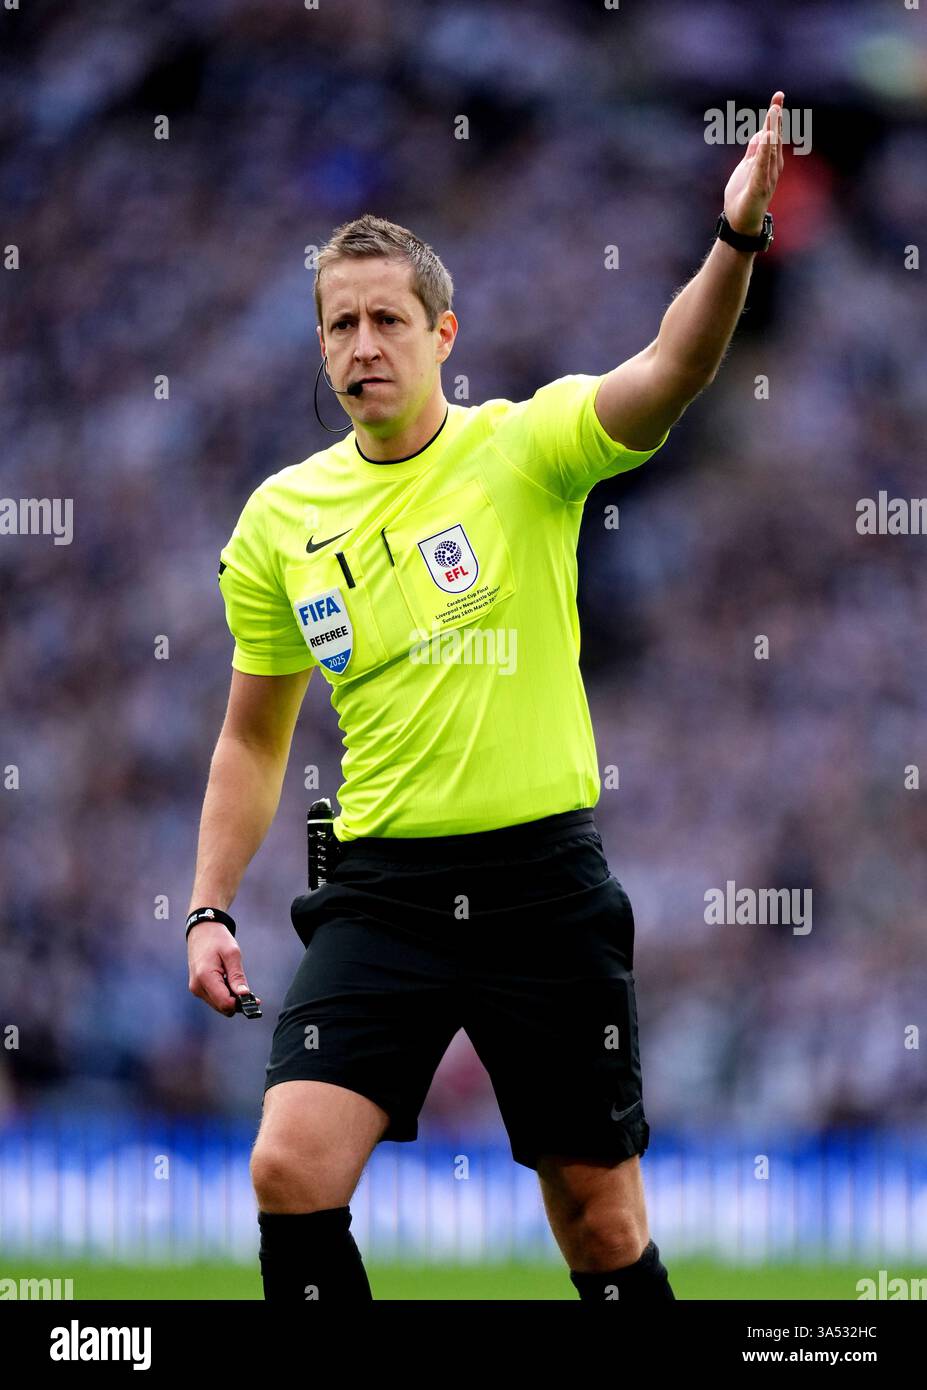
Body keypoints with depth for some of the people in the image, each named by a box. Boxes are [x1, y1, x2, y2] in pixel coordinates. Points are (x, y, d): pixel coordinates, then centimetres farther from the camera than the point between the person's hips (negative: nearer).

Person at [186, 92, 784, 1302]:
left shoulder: (525, 448, -3)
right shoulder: (282, 516, 7)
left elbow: (668, 374, -23)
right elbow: (254, 737, 18)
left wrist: (737, 240, -40)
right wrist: (210, 907, 9)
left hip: (545, 880, -2)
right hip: (384, 887, 2)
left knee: (604, 1226, 4)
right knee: (292, 1170, -16)